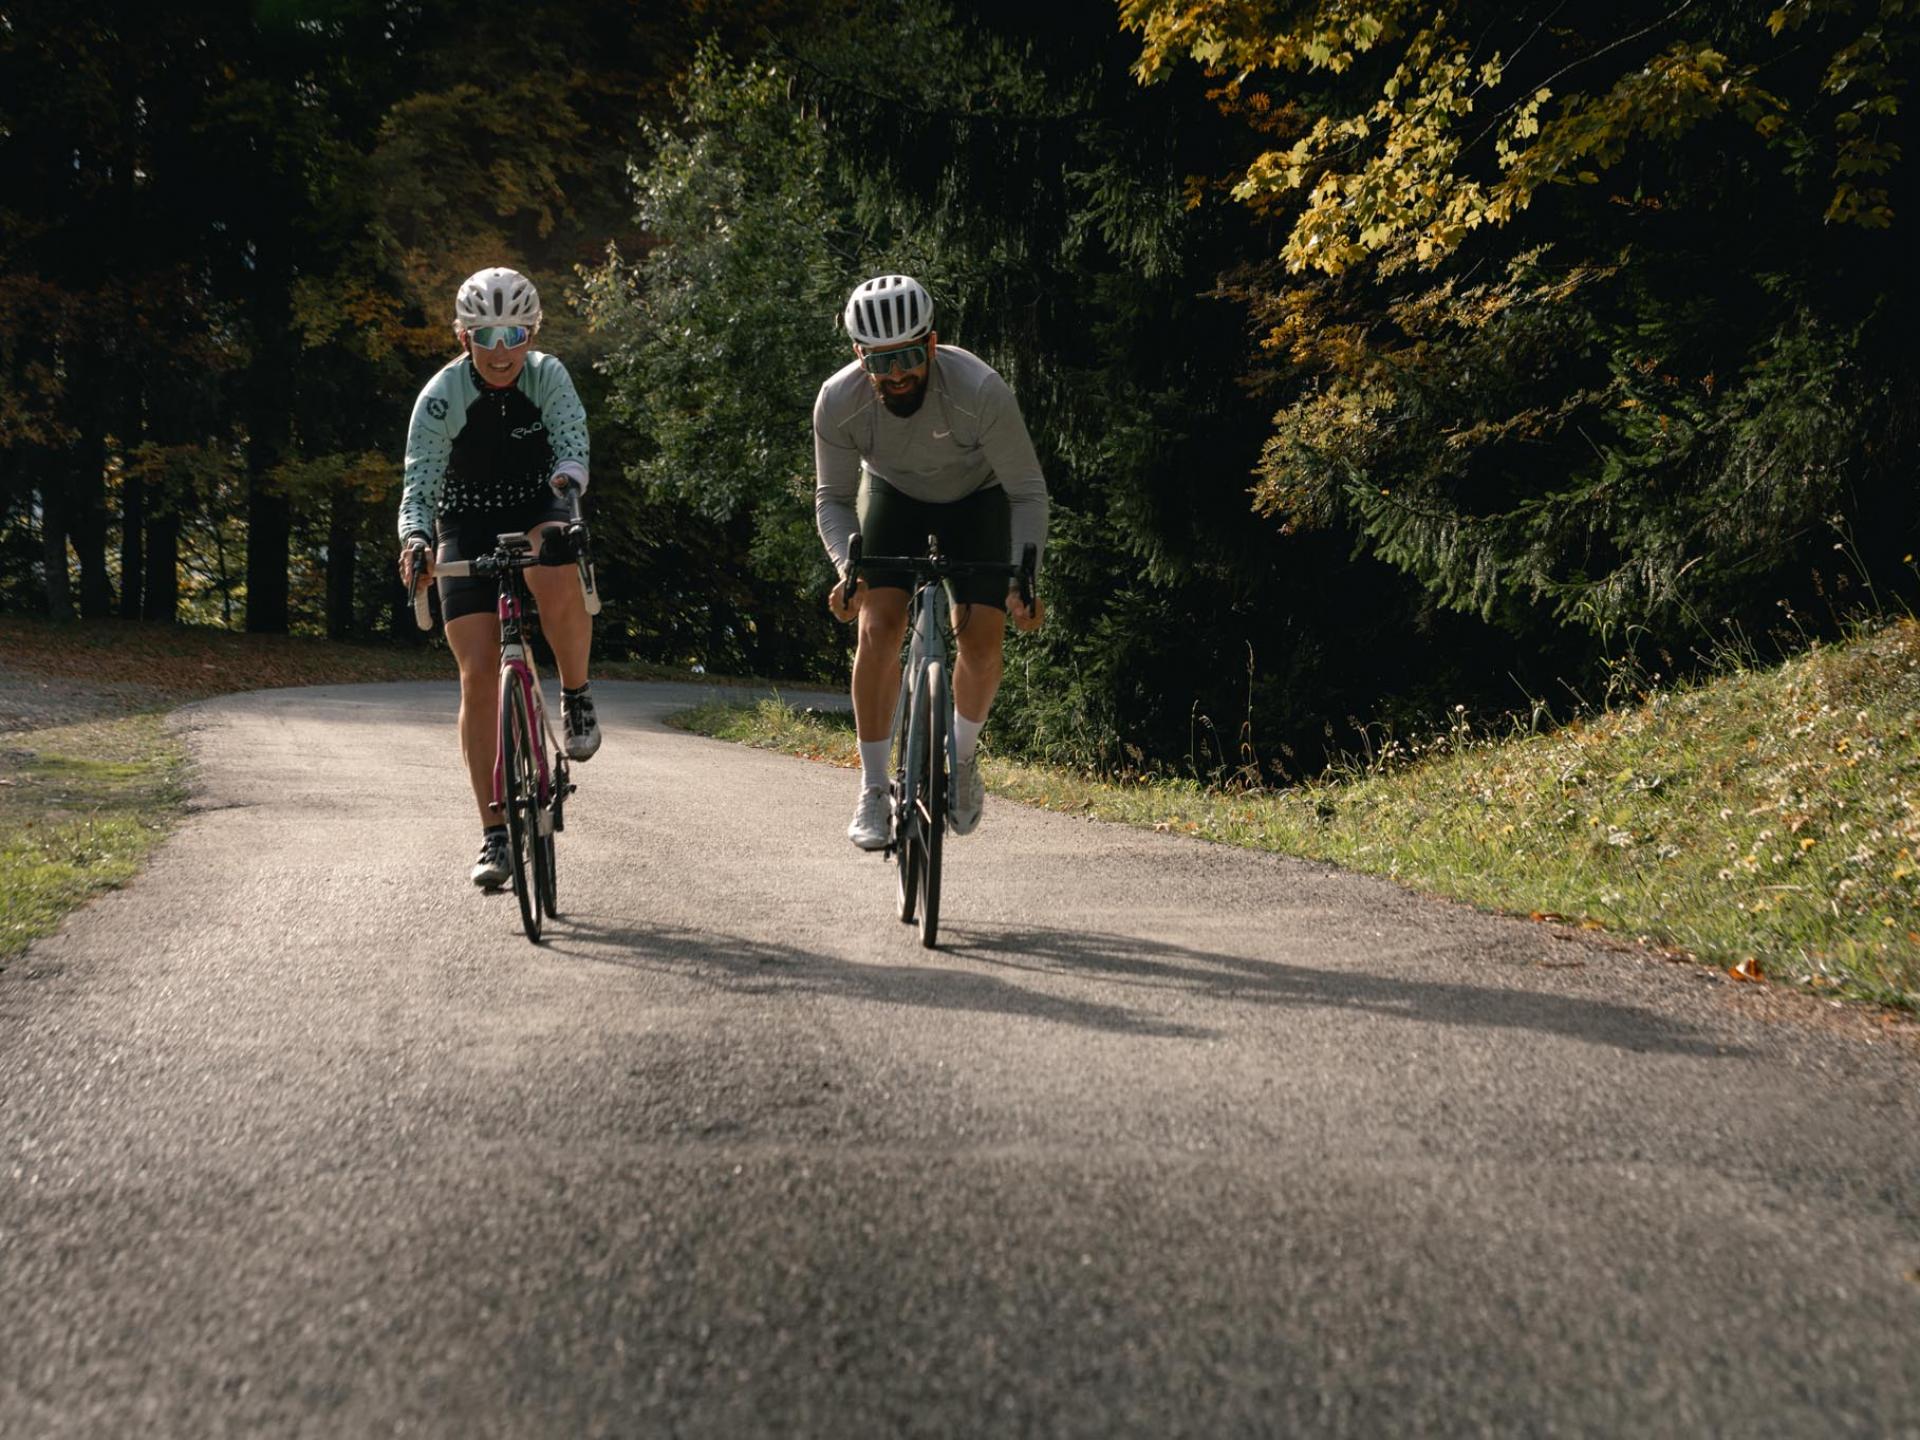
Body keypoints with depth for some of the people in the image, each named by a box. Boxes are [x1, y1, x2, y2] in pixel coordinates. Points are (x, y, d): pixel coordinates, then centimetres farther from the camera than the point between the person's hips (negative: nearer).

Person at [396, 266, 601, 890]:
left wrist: (565, 483, -50)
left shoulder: (548, 376, -14)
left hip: (536, 513, 0)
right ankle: (494, 834, -5)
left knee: (557, 582, -38)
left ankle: (577, 696, -9)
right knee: (479, 674, -11)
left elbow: (573, 445, -26)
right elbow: (420, 482, -22)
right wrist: (415, 538, -42)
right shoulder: (441, 396, -18)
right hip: (467, 527, 0)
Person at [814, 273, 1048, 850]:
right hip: (893, 494, 1)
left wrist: (1022, 580, -36)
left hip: (976, 496, -1)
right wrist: (847, 567, -33)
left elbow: (1027, 493, -26)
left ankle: (963, 756, 15)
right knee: (879, 626, -18)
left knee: (981, 638, -14)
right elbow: (833, 498, -15)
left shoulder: (980, 391, -37)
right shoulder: (838, 402, -30)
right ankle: (873, 790, -8)